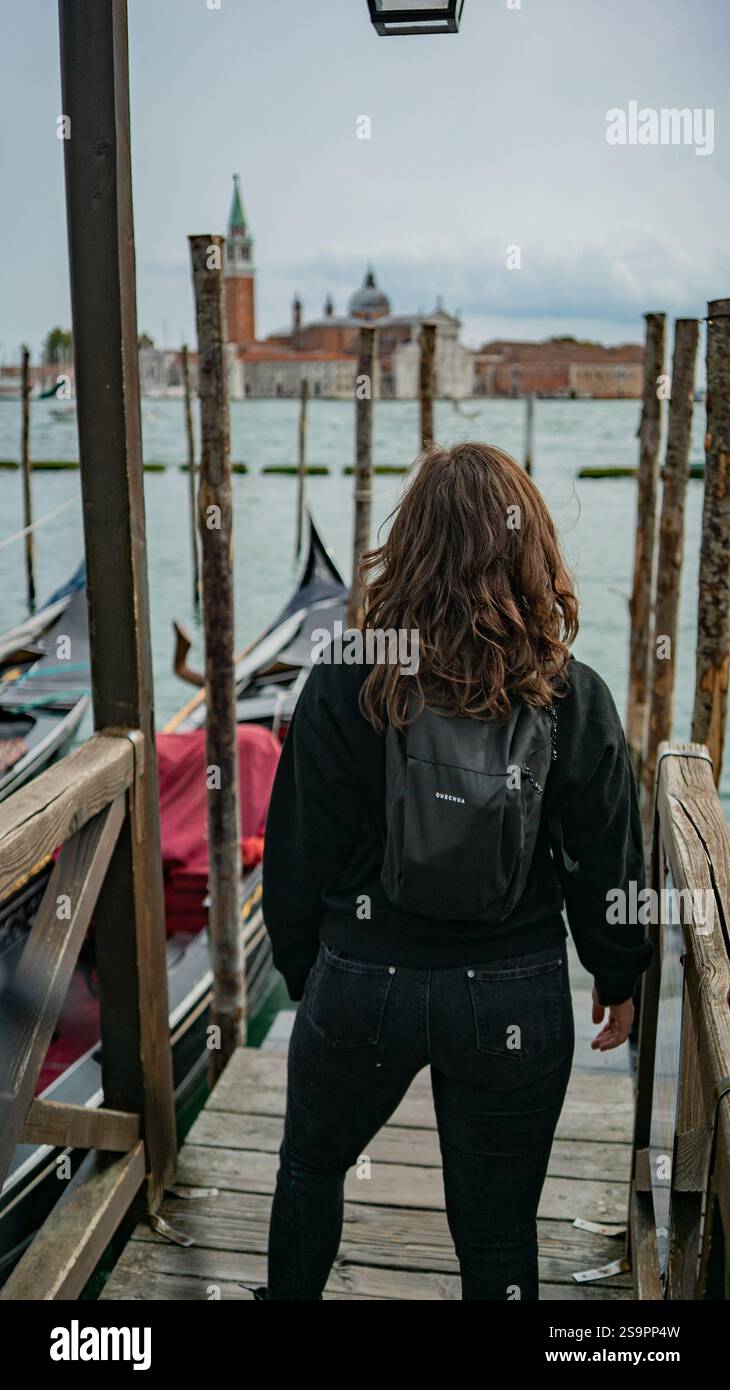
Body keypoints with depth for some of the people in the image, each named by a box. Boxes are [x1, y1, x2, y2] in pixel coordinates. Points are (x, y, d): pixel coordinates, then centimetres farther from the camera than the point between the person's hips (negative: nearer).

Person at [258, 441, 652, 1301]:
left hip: (363, 983, 0)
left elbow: (297, 858, -7)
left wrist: (303, 974, 10)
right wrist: (619, 979, 15)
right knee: (498, 1235, 19)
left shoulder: (344, 687, -15)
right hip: (514, 1001, 1)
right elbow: (608, 868, -3)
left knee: (311, 1162, 29)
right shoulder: (574, 700, -12)